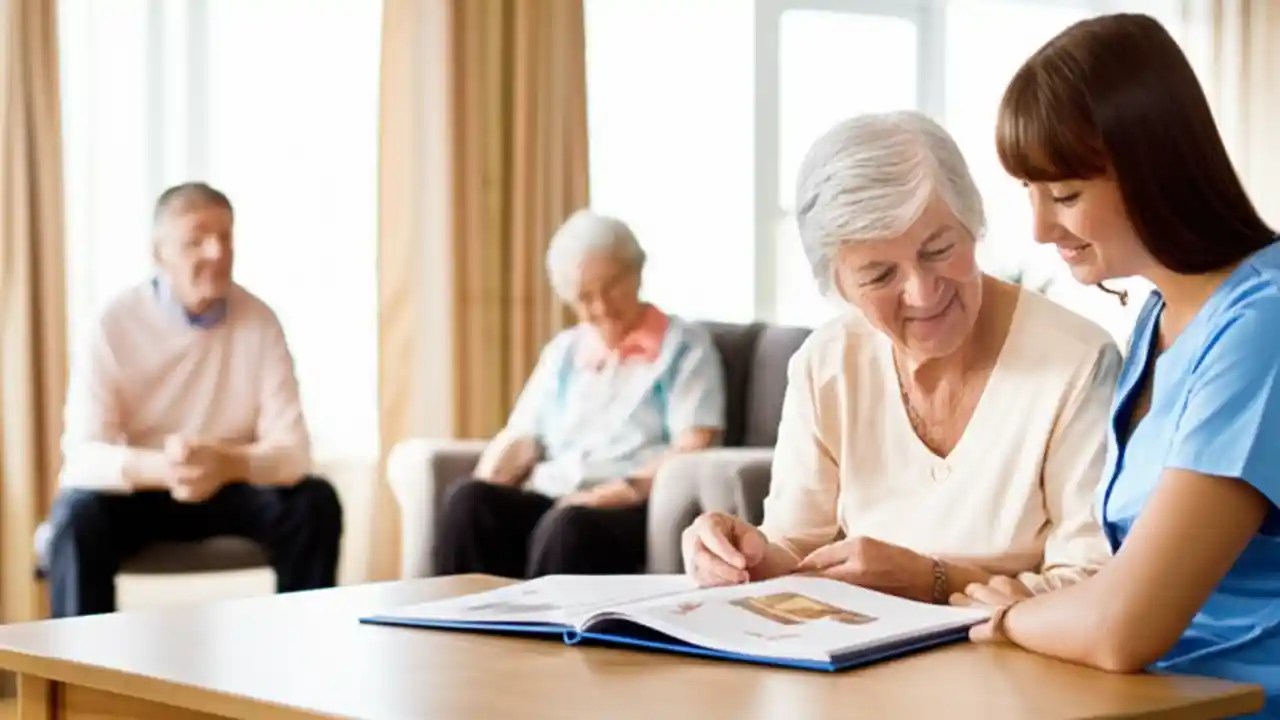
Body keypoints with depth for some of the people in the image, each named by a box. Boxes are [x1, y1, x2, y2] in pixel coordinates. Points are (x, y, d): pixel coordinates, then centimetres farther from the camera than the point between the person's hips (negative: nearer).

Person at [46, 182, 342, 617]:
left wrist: (227, 466, -39)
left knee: (314, 504, -24)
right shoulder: (116, 325, -14)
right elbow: (83, 454, -20)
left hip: (229, 489, 2)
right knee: (77, 517, -32)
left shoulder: (258, 322, -10)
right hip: (137, 491, -2)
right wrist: (159, 468, -42)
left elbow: (292, 448, -16)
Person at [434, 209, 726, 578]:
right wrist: (485, 487, -3)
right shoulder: (563, 350, 25)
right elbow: (520, 438, 19)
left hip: (636, 510, -5)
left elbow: (694, 449, -5)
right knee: (468, 500, -28)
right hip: (550, 500, 5)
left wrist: (627, 489, -21)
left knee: (567, 526, -39)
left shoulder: (684, 345, 8)